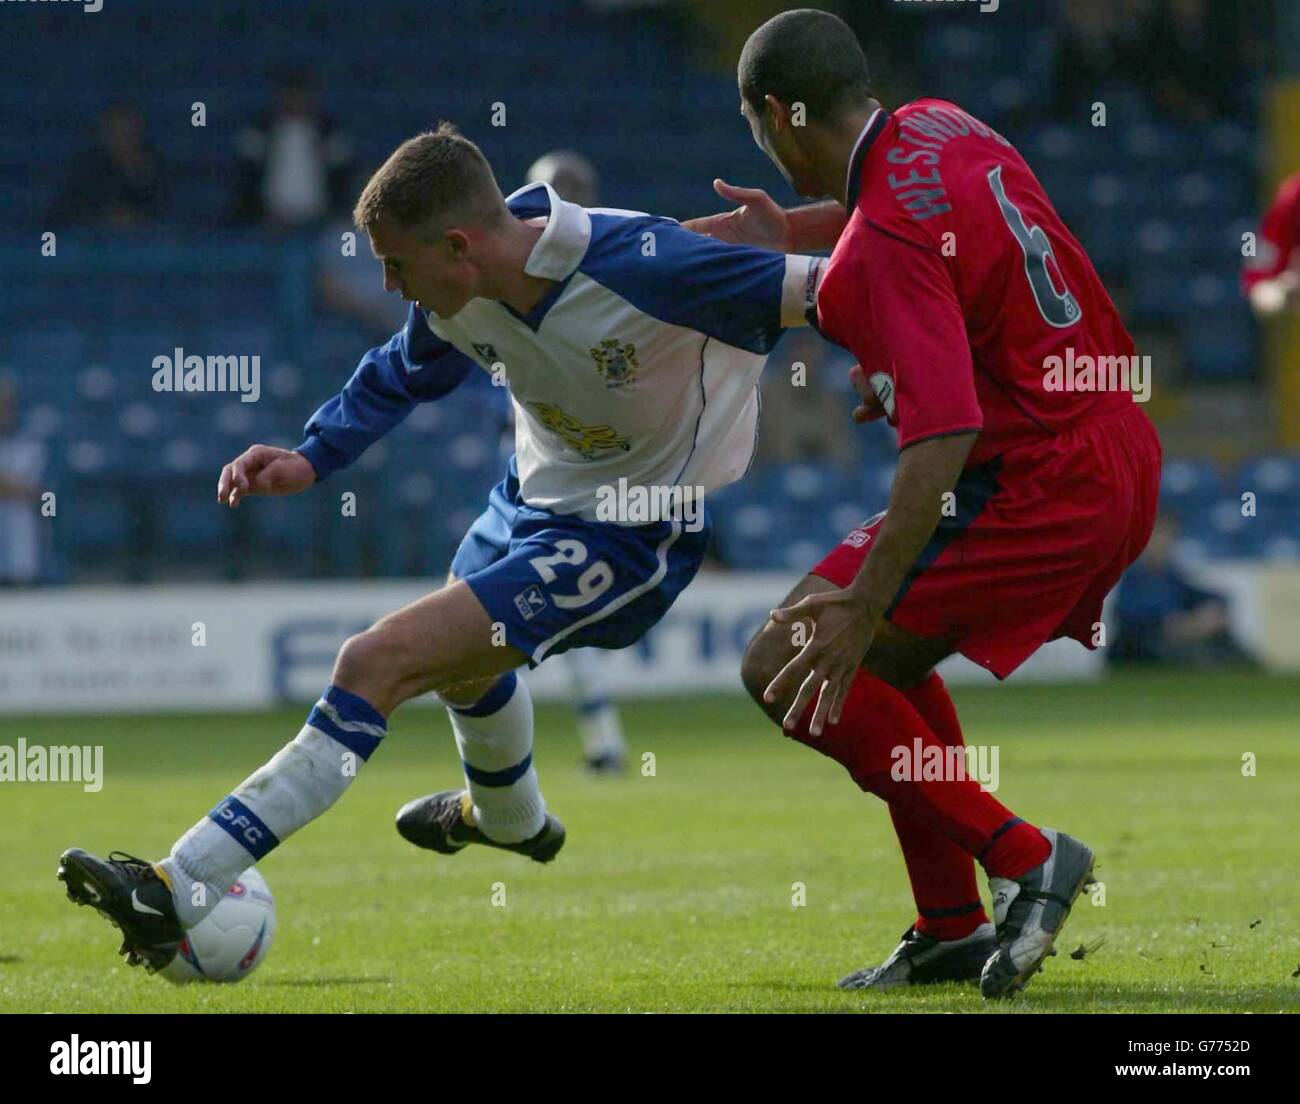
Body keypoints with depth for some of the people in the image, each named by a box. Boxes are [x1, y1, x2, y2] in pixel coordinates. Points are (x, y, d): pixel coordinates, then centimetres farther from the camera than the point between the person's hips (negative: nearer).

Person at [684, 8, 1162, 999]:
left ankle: (1019, 855, -6)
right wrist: (786, 233, 34)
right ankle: (951, 932, 24)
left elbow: (945, 433, -30)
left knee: (789, 670, -8)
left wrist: (862, 606, -31)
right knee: (888, 659, 26)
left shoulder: (887, 241, -21)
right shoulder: (938, 128, 6)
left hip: (1039, 489, -10)